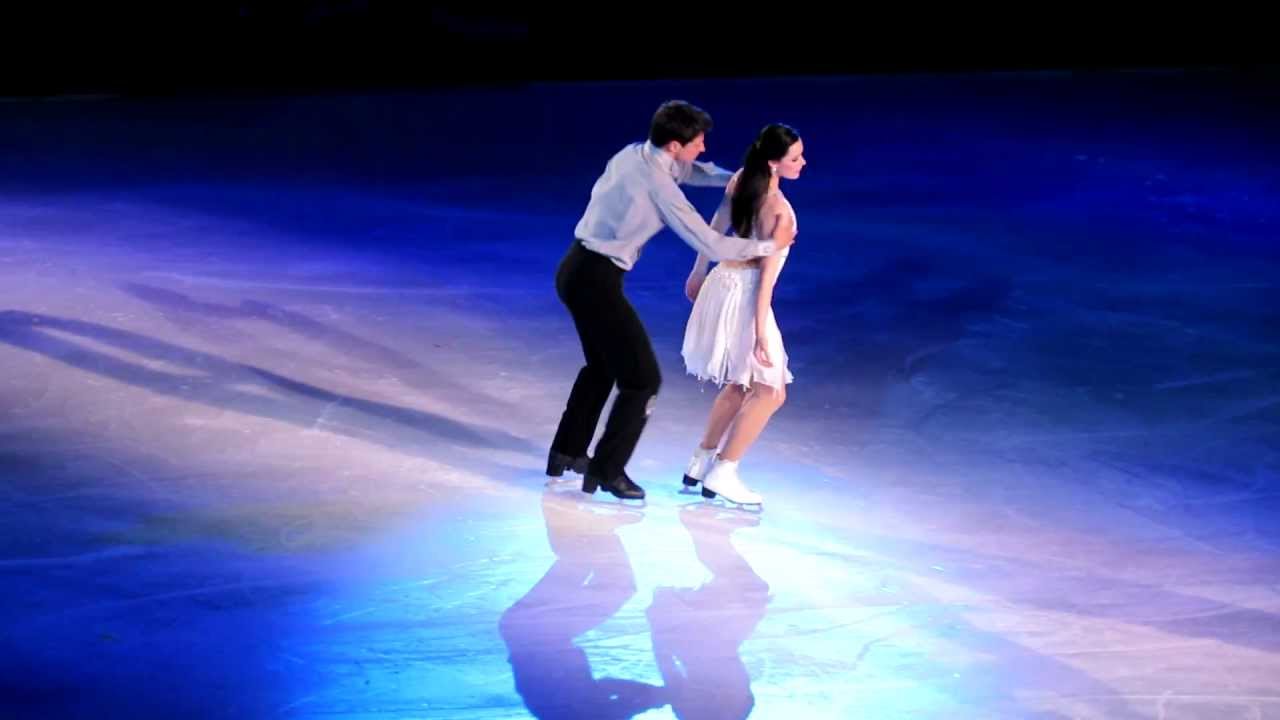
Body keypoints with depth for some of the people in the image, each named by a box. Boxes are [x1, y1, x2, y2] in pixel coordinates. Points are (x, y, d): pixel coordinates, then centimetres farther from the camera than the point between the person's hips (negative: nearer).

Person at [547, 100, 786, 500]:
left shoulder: (634, 154, 6)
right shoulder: (659, 185, -20)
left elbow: (687, 171, 26)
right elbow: (710, 245, -18)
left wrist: (737, 178, 13)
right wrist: (766, 246, -6)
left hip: (576, 270, 9)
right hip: (597, 280, -9)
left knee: (602, 365, 28)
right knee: (643, 378, 0)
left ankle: (566, 453, 37)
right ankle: (605, 471, 7)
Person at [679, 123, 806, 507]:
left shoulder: (740, 181, -3)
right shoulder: (781, 213, -24)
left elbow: (714, 229, 10)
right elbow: (767, 274, -22)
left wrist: (698, 272, 24)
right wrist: (761, 333, -17)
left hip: (722, 284, 8)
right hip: (744, 296, -8)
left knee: (739, 383, 24)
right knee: (770, 391, 5)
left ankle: (700, 463, 29)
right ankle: (722, 473, 6)